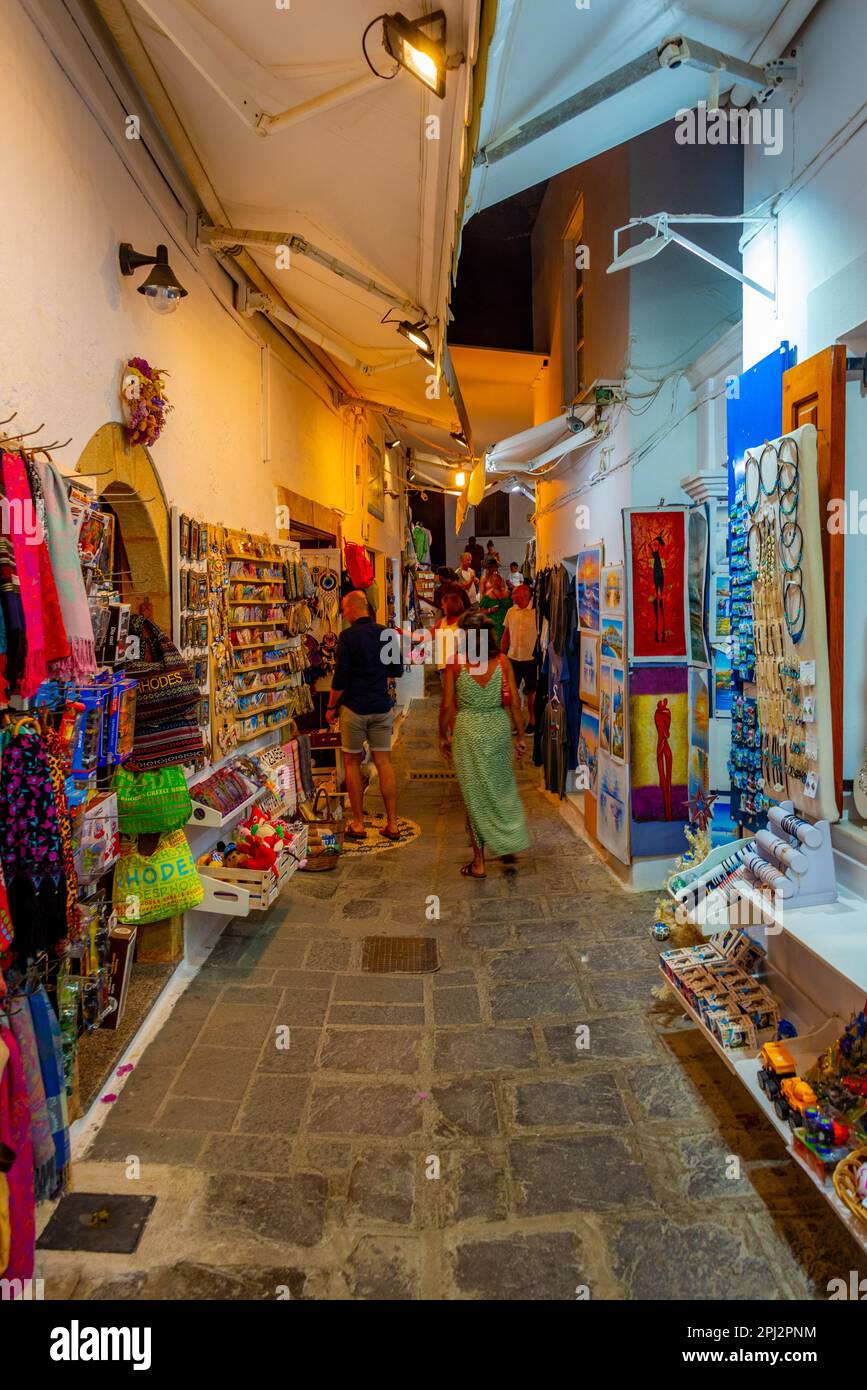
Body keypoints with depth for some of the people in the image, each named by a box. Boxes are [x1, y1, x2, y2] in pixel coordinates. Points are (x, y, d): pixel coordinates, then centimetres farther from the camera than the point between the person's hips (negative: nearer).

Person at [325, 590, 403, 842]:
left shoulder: (348, 636, -12)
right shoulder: (386, 633, 3)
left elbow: (340, 676, -13)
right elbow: (397, 670, 10)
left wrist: (331, 707, -2)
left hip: (354, 707, -4)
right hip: (382, 707, 4)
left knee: (352, 762, 8)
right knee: (384, 762, 7)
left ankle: (358, 824, 11)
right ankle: (392, 825, 7)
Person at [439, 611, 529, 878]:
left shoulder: (455, 663, -9)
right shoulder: (502, 661, -4)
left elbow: (447, 705, -6)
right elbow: (514, 703, -3)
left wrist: (443, 736, 6)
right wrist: (520, 735, 6)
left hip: (467, 731, -2)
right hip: (499, 728, 2)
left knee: (474, 794, 8)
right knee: (503, 788, 21)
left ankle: (479, 863, 14)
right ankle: (509, 846, 28)